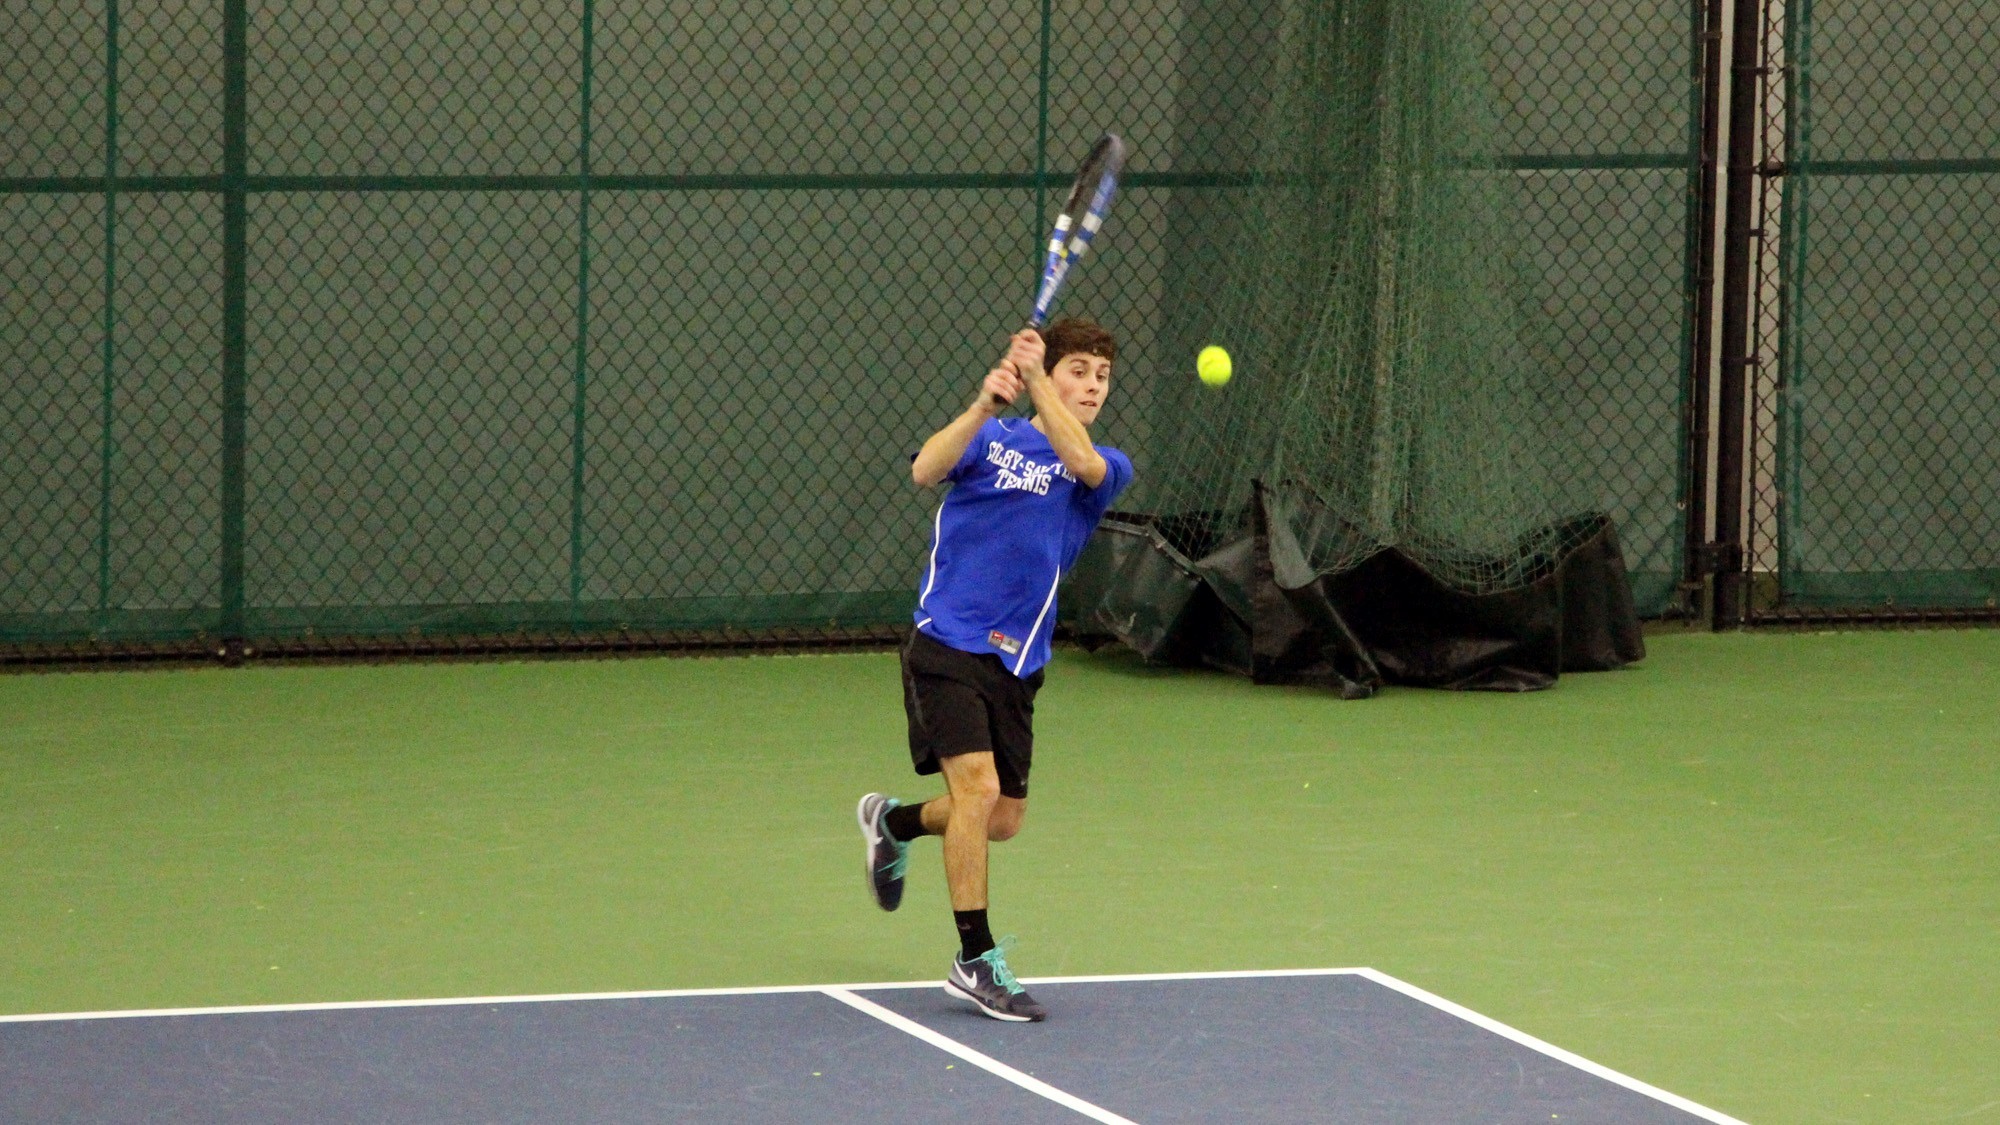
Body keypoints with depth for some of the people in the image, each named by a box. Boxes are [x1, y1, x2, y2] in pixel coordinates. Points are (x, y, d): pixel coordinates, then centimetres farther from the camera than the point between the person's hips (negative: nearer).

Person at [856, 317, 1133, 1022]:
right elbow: (925, 469, -16)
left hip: (1016, 662, 5)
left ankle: (893, 822, 40)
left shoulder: (1107, 469, 6)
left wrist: (1036, 376, -27)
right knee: (978, 786, -19)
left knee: (1003, 820, 9)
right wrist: (984, 407, -31)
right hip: (946, 643, -4)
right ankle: (975, 960, -11)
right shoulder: (992, 437, 3)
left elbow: (1081, 461, -19)